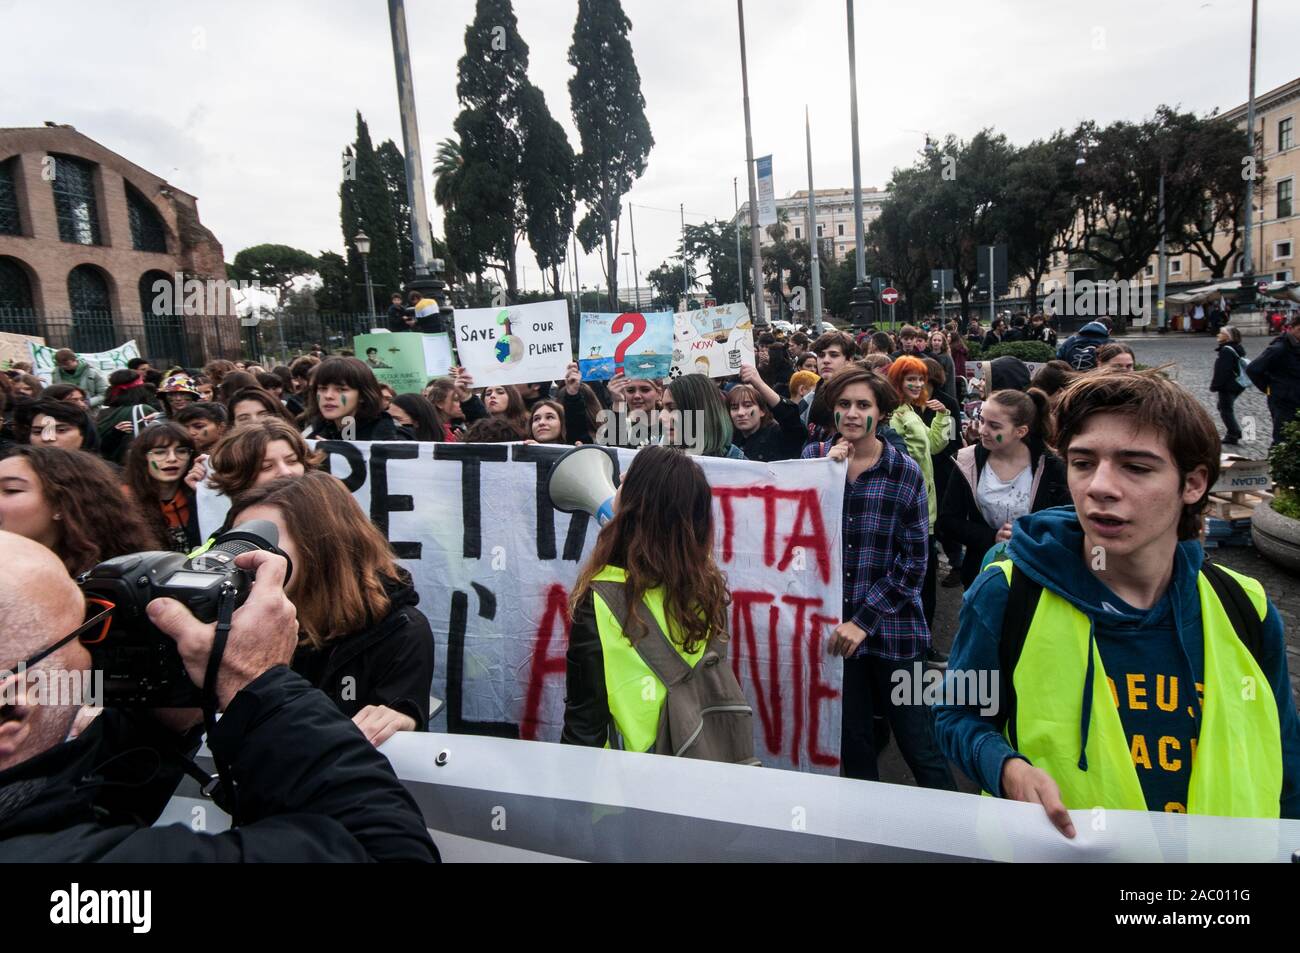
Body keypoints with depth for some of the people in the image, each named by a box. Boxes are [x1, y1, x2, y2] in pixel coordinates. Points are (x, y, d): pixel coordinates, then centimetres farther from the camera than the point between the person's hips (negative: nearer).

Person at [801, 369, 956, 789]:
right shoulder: (813, 458, 3)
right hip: (832, 625, 2)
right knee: (853, 745, 14)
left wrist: (864, 620, -12)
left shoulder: (905, 471, -3)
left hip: (892, 627, -2)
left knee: (918, 745, 4)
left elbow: (914, 561, -5)